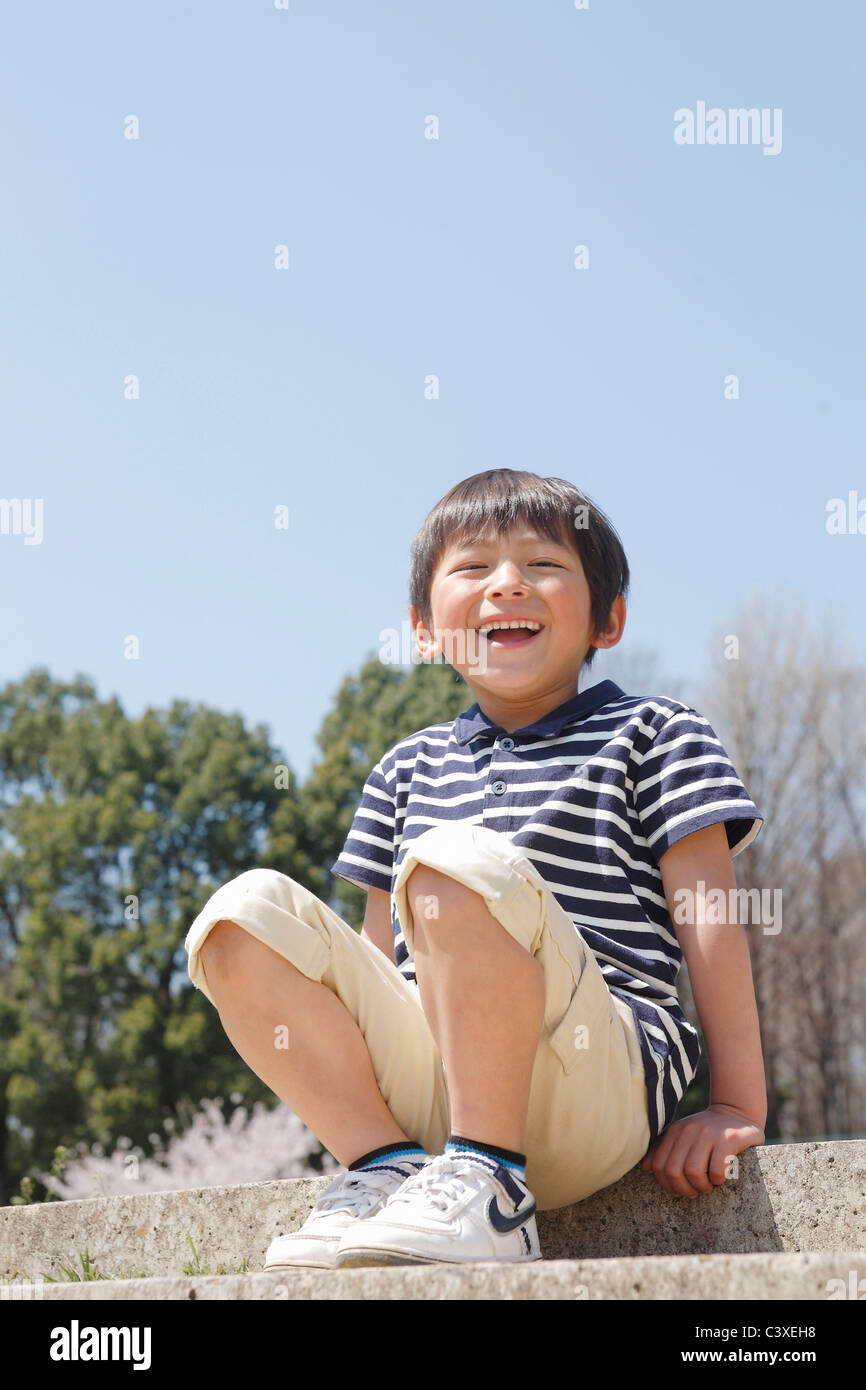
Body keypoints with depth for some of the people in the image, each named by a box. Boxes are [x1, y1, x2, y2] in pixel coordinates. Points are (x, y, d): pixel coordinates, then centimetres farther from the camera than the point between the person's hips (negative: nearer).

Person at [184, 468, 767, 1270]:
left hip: (598, 1081, -5)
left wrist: (738, 1109, -5)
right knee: (247, 910, -12)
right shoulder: (409, 768, 24)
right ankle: (387, 1166, -18)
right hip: (426, 1088, 5)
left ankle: (487, 1184, -27)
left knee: (461, 861, -31)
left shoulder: (652, 735, 11)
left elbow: (704, 913, 2)